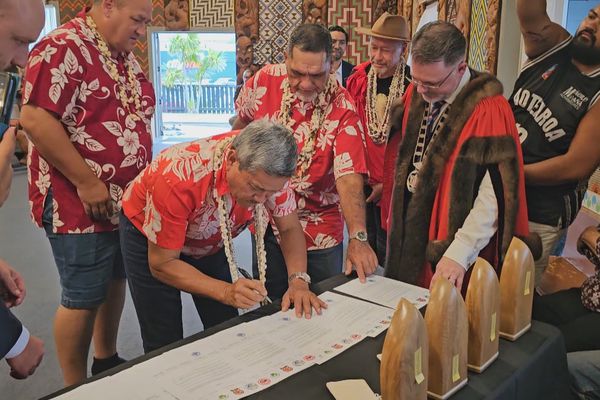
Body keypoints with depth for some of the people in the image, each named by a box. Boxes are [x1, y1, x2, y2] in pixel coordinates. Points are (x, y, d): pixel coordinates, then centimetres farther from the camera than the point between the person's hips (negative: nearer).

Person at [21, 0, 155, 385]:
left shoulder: (124, 55, 12)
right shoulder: (63, 49, -16)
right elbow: (35, 119, -24)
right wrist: (87, 183, -22)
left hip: (127, 201, 9)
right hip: (81, 205, -9)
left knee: (115, 281, 20)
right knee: (84, 298, 3)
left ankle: (107, 361, 39)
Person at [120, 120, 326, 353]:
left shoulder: (267, 169, -28)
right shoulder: (180, 179, -39)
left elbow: (290, 228, -13)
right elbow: (162, 264, -28)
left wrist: (298, 281, -31)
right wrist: (227, 292, -39)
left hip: (209, 240, 4)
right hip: (148, 237, -3)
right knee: (166, 344, -3)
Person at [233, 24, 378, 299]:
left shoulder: (343, 109, -20)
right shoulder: (264, 81, -12)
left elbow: (349, 176, -29)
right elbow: (242, 122, 9)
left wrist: (358, 238, -40)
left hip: (321, 230, -2)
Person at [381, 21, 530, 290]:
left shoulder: (489, 111, -20)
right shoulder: (414, 93, 2)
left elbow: (495, 196, -24)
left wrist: (459, 254, -28)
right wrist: (392, 214, 12)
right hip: (405, 232, 6)